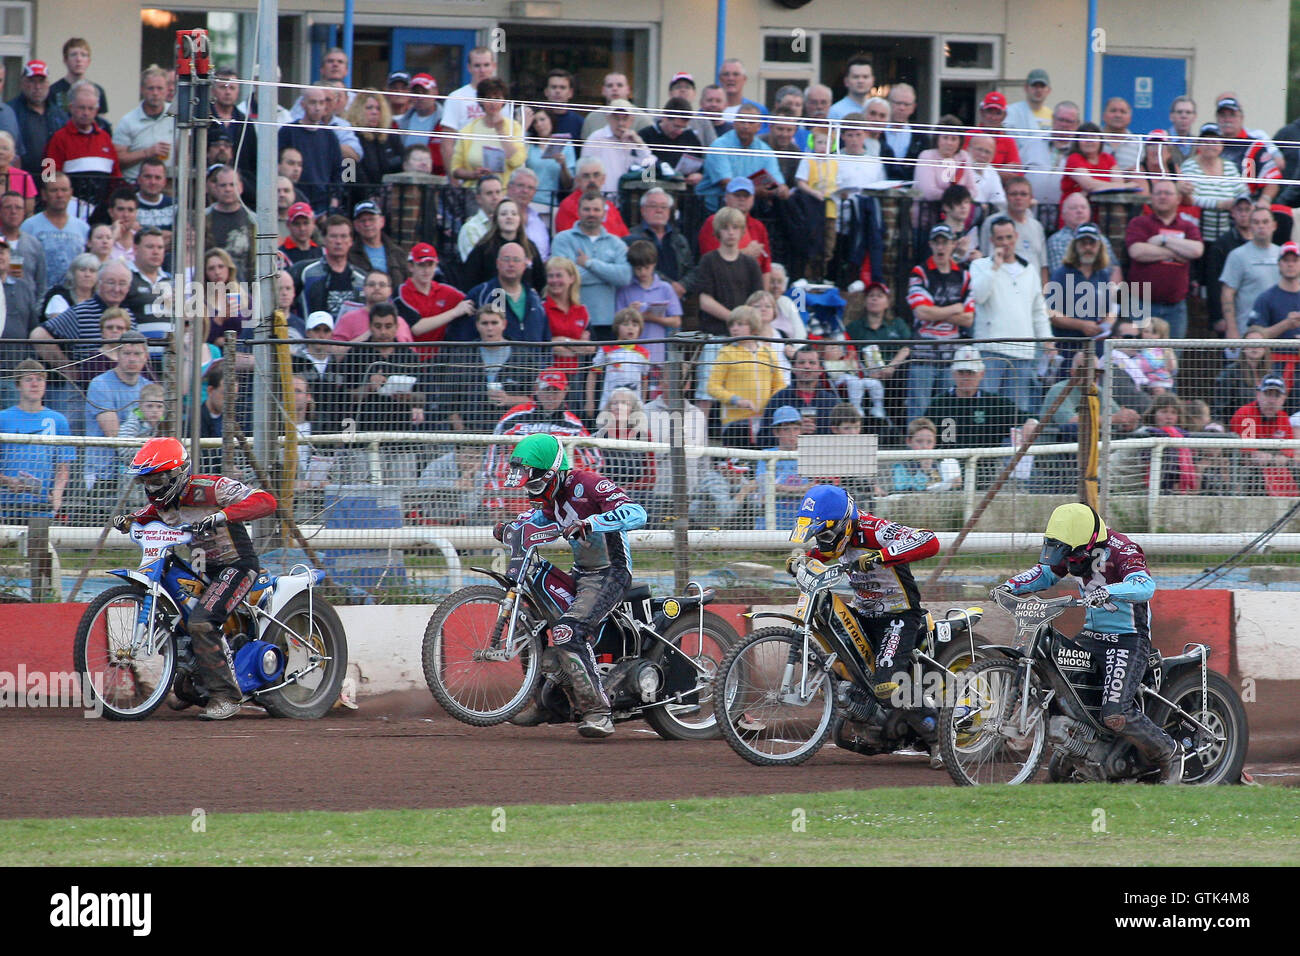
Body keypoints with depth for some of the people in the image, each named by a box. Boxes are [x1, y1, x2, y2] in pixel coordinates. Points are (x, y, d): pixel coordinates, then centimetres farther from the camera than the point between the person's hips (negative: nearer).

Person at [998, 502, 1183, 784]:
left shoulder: (1122, 550, -21)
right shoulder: (1074, 551, 2)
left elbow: (1145, 586, -37)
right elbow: (1046, 571, 19)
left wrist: (1108, 591, -55)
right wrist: (1011, 585, 1)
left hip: (1128, 639, -9)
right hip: (1092, 634, 9)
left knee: (1116, 715, -21)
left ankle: (1169, 753, 0)